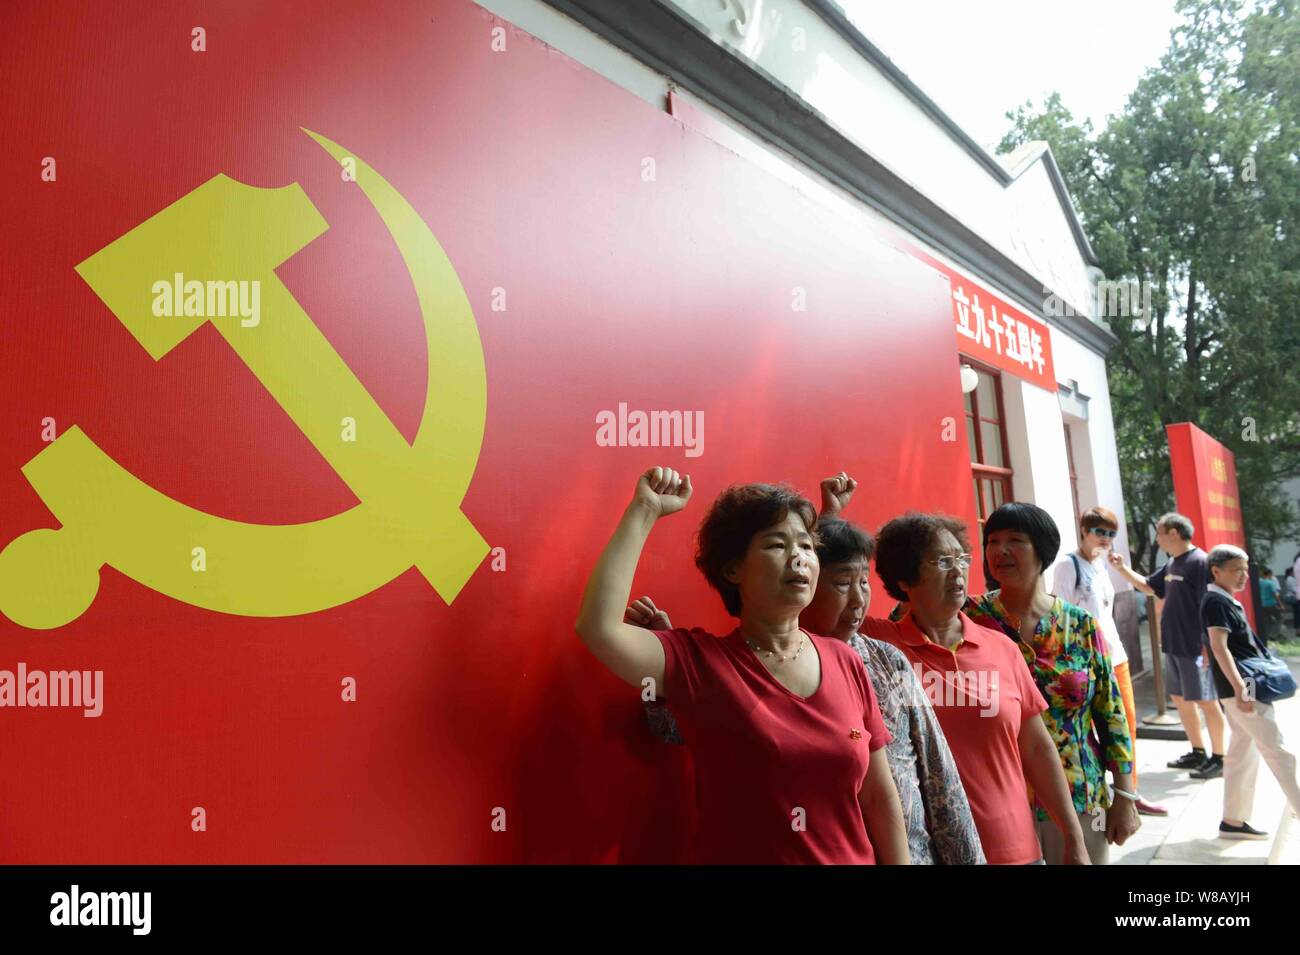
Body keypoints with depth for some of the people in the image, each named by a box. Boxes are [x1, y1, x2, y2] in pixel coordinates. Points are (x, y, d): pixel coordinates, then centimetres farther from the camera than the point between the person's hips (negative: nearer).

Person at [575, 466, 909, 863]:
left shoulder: (845, 662, -5)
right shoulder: (698, 661, -14)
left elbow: (879, 796, 1)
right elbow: (598, 627, -30)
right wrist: (644, 511, -26)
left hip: (854, 859, 4)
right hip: (738, 855, -3)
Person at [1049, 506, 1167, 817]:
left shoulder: (1101, 566, 14)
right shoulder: (1068, 565, -10)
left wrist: (1115, 649, 16)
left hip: (1116, 655, 8)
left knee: (1128, 721, 11)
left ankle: (1131, 792, 25)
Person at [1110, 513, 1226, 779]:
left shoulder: (1199, 562, -16)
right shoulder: (1172, 564, 11)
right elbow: (1149, 587, 26)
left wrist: (1207, 645, -20)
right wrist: (1123, 569, 15)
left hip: (1195, 648, -9)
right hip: (1174, 646, 9)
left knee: (1206, 702, 1)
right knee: (1181, 699, 15)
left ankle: (1218, 758, 11)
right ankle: (1198, 753, 27)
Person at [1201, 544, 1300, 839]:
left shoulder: (1227, 600, 16)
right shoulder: (1216, 601, -13)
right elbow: (1219, 647, -21)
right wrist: (1240, 688, -28)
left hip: (1246, 685, 10)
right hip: (1241, 688, -10)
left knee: (1242, 754, 11)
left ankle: (1233, 821, 16)